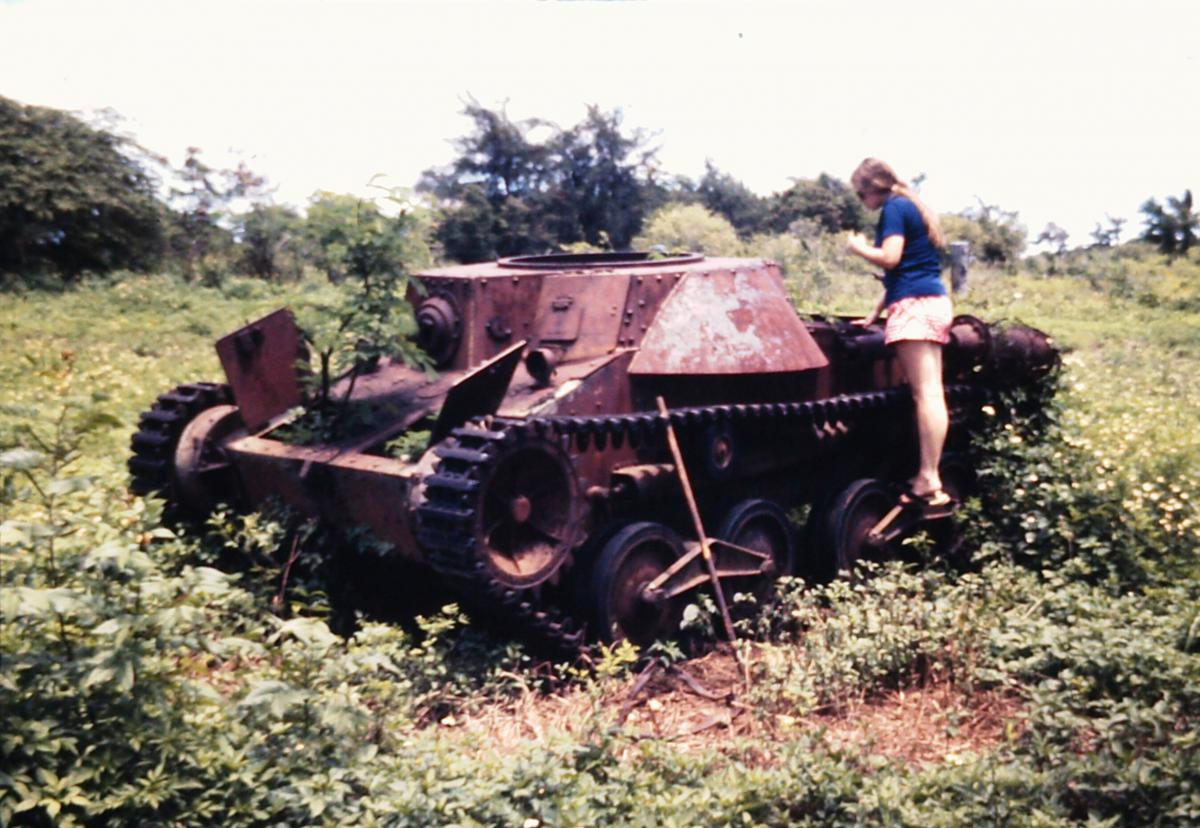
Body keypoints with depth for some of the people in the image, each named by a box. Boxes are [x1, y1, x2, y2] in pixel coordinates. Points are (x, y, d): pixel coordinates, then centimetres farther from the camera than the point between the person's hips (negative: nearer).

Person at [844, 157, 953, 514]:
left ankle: (930, 483, -18)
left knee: (926, 393, -14)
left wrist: (859, 247, 4)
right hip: (934, 302, 10)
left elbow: (890, 258, -15)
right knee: (930, 392, 5)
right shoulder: (913, 208, 26)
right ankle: (927, 478, 7)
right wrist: (875, 314, 31)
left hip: (914, 304, -10)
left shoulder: (894, 208, -3)